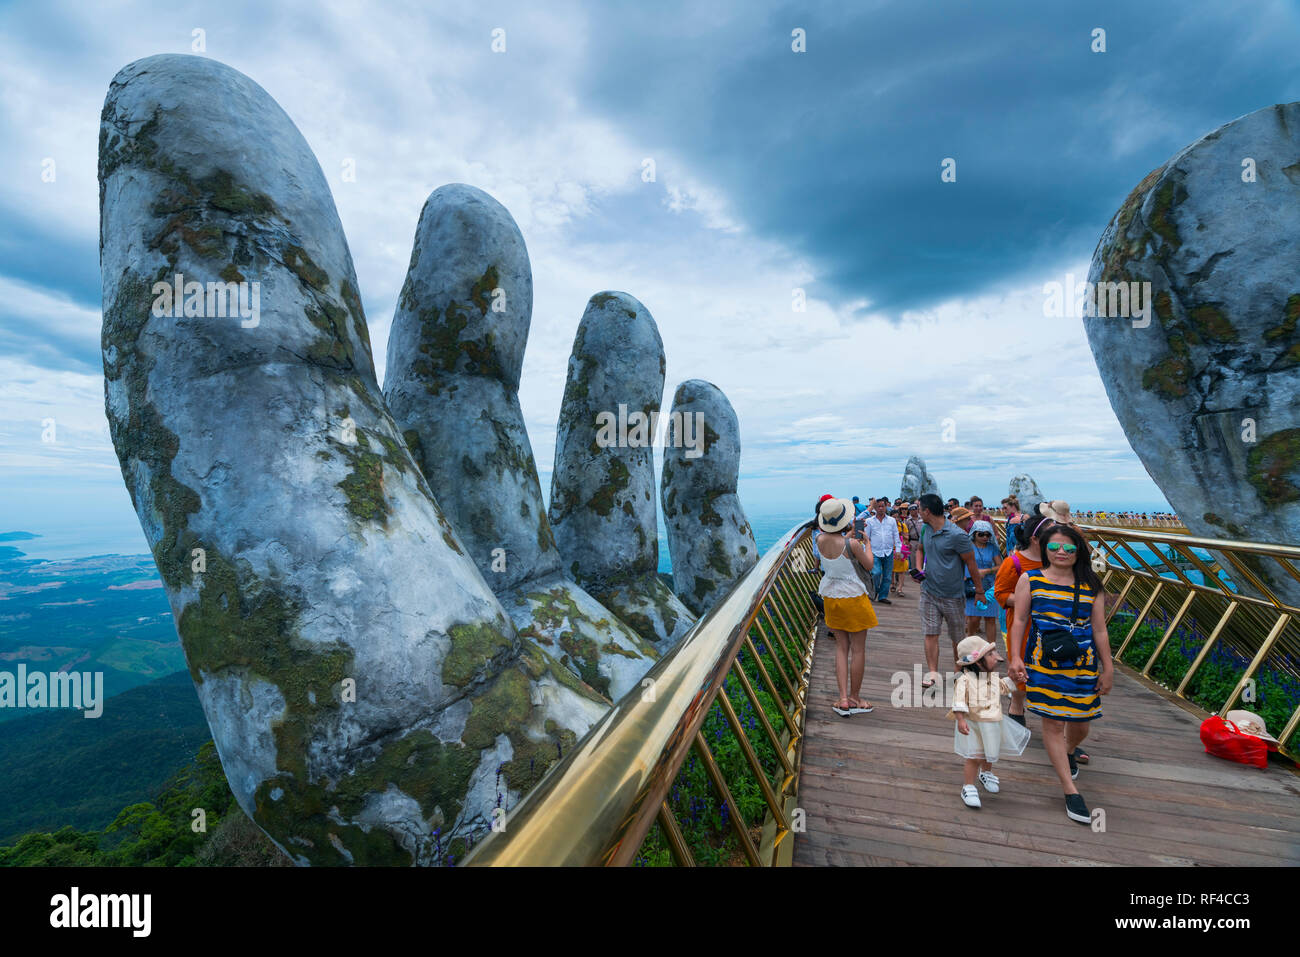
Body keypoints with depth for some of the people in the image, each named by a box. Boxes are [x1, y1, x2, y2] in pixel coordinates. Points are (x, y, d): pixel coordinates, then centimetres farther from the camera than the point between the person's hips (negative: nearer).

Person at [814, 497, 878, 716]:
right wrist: (867, 544, 10)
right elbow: (869, 565, -5)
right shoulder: (852, 544, -22)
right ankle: (855, 699, 20)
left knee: (841, 647, 12)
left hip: (831, 597, 5)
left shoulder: (820, 540, -7)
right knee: (858, 649, 9)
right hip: (853, 597, -5)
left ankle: (843, 699, 9)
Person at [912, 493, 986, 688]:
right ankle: (932, 672, 5)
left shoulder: (957, 535, -18)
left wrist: (979, 589, -3)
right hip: (929, 592, 5)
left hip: (952, 595, -5)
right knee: (930, 633, 0)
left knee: (957, 637, 12)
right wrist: (918, 569, 2)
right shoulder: (925, 530, 2)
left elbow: (971, 563, -10)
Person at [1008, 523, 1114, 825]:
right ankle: (1071, 791, 11)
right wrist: (1015, 658, -7)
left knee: (1081, 723, 12)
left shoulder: (1090, 586, 4)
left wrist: (1108, 669, 7)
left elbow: (1099, 630, 7)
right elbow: (1020, 620, 0)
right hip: (1044, 662, -2)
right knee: (1053, 722, -1)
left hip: (1083, 664, 2)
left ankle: (1068, 753, 47)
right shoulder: (1030, 580, 0)